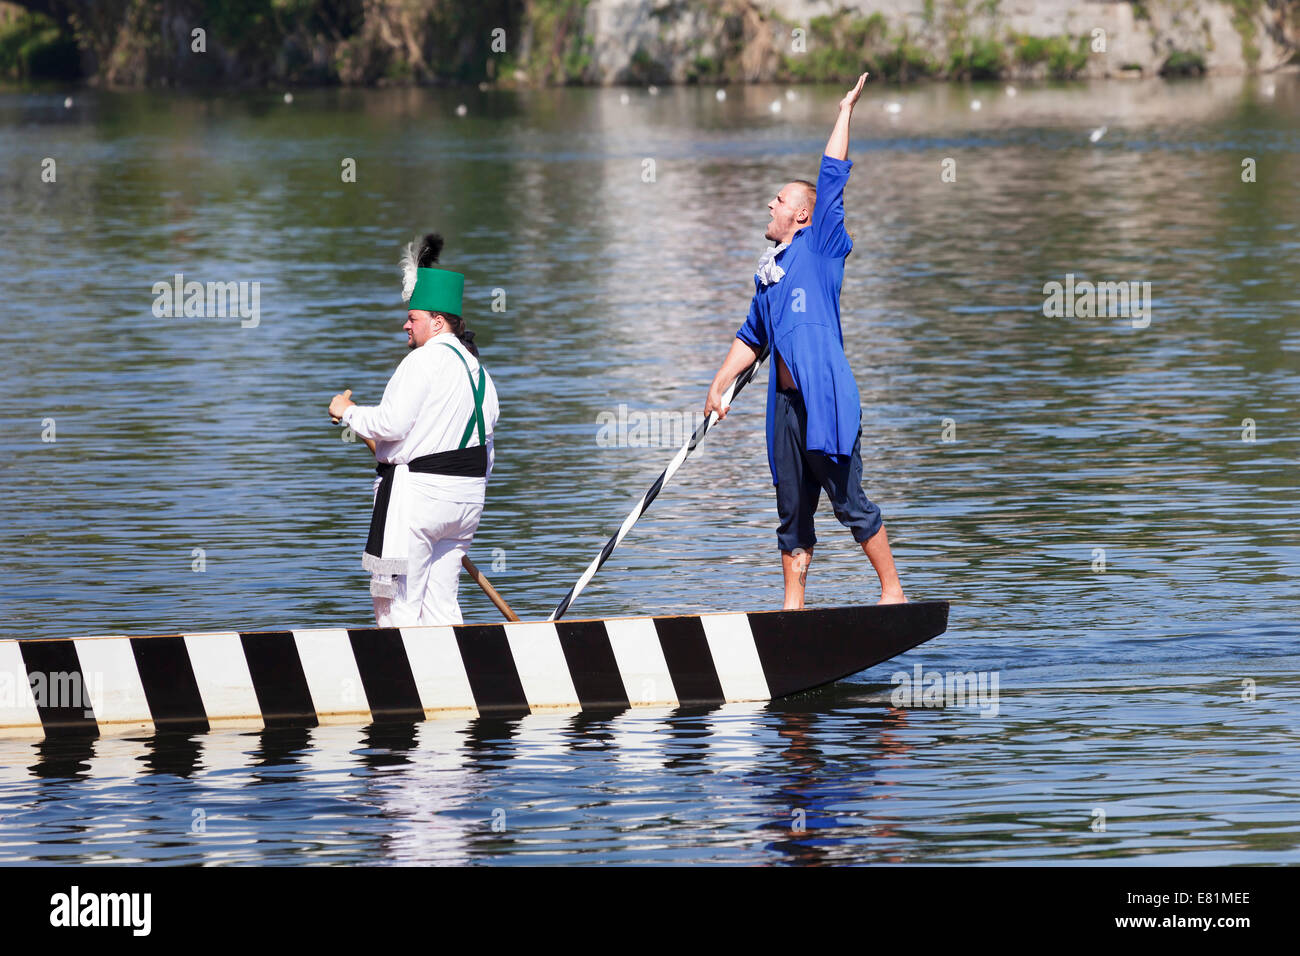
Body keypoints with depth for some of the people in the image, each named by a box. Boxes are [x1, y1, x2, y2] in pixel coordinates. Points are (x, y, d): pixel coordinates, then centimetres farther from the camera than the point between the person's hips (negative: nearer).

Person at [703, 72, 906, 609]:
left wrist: (846, 113, -1)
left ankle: (893, 592, 4)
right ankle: (793, 607, 13)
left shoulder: (819, 249, 1)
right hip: (786, 403, 7)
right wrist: (719, 385, 19)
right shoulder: (768, 271, 20)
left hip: (827, 399, -7)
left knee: (850, 502, -4)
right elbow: (751, 337, 27)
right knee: (792, 510, 9)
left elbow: (832, 182, -4)